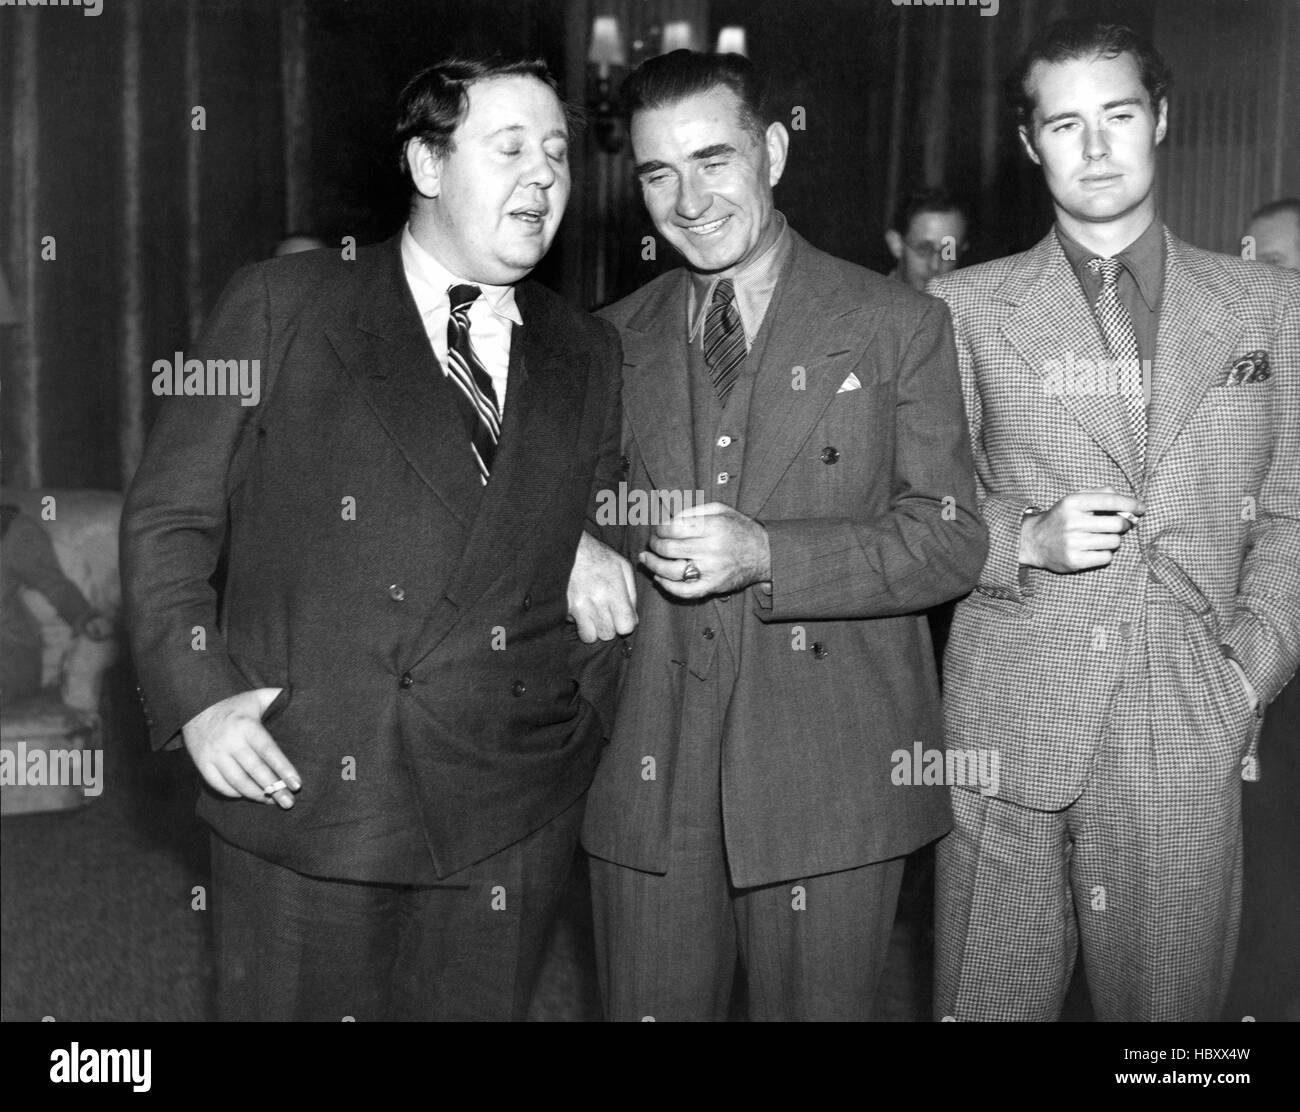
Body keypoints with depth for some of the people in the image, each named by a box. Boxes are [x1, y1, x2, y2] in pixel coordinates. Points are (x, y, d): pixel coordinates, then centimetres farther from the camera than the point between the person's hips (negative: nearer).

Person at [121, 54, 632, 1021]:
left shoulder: (588, 354, 11)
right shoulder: (280, 306, 2)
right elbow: (167, 517, 2)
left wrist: (583, 720, 3)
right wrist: (198, 696, -8)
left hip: (511, 826, 3)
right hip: (297, 792, -2)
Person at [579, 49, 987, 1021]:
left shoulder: (897, 325, 0)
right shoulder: (615, 338, 10)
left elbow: (950, 540, -6)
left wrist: (765, 555, -18)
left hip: (831, 774, -2)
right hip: (648, 774, 3)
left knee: (816, 1007, 9)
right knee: (649, 1007, 11)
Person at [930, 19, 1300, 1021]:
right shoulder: (964, 307, 6)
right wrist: (1026, 537, -11)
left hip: (1187, 747, 1)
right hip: (1006, 730, 0)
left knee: (1171, 1002, 7)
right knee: (986, 1004, 6)